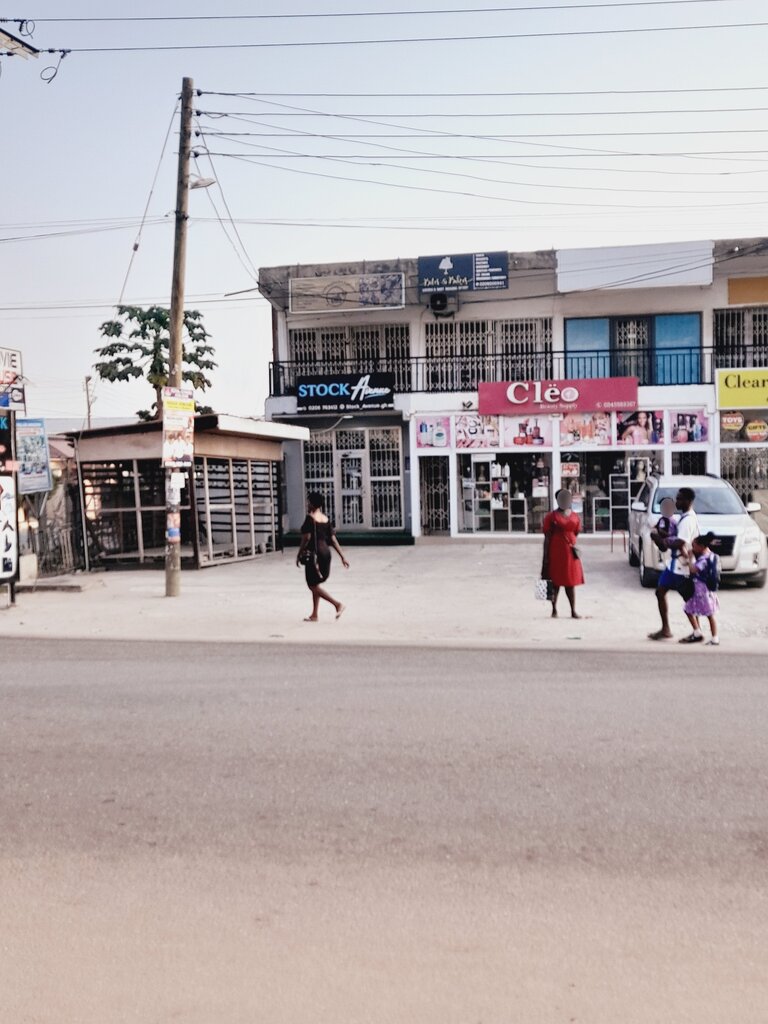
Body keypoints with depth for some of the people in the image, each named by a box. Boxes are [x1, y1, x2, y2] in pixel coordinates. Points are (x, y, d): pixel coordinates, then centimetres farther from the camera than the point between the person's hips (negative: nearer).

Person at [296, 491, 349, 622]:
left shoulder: (310, 517, -10)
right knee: (316, 584, 15)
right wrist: (342, 557, 9)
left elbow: (306, 538, -16)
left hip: (314, 553, -8)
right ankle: (314, 615, 17)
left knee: (313, 585, -2)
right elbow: (333, 539, 9)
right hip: (326, 552, 8)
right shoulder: (326, 518, 11)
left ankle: (338, 604, -13)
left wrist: (299, 554, -7)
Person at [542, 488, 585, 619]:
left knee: (571, 583, 6)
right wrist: (546, 557, -8)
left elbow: (575, 535, 16)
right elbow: (547, 538, -5)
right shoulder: (551, 517, -3)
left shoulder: (575, 517, 8)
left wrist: (573, 546, 6)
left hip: (570, 553, 3)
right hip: (555, 553, -3)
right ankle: (554, 610, 14)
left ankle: (573, 611, 9)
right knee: (555, 582, 3)